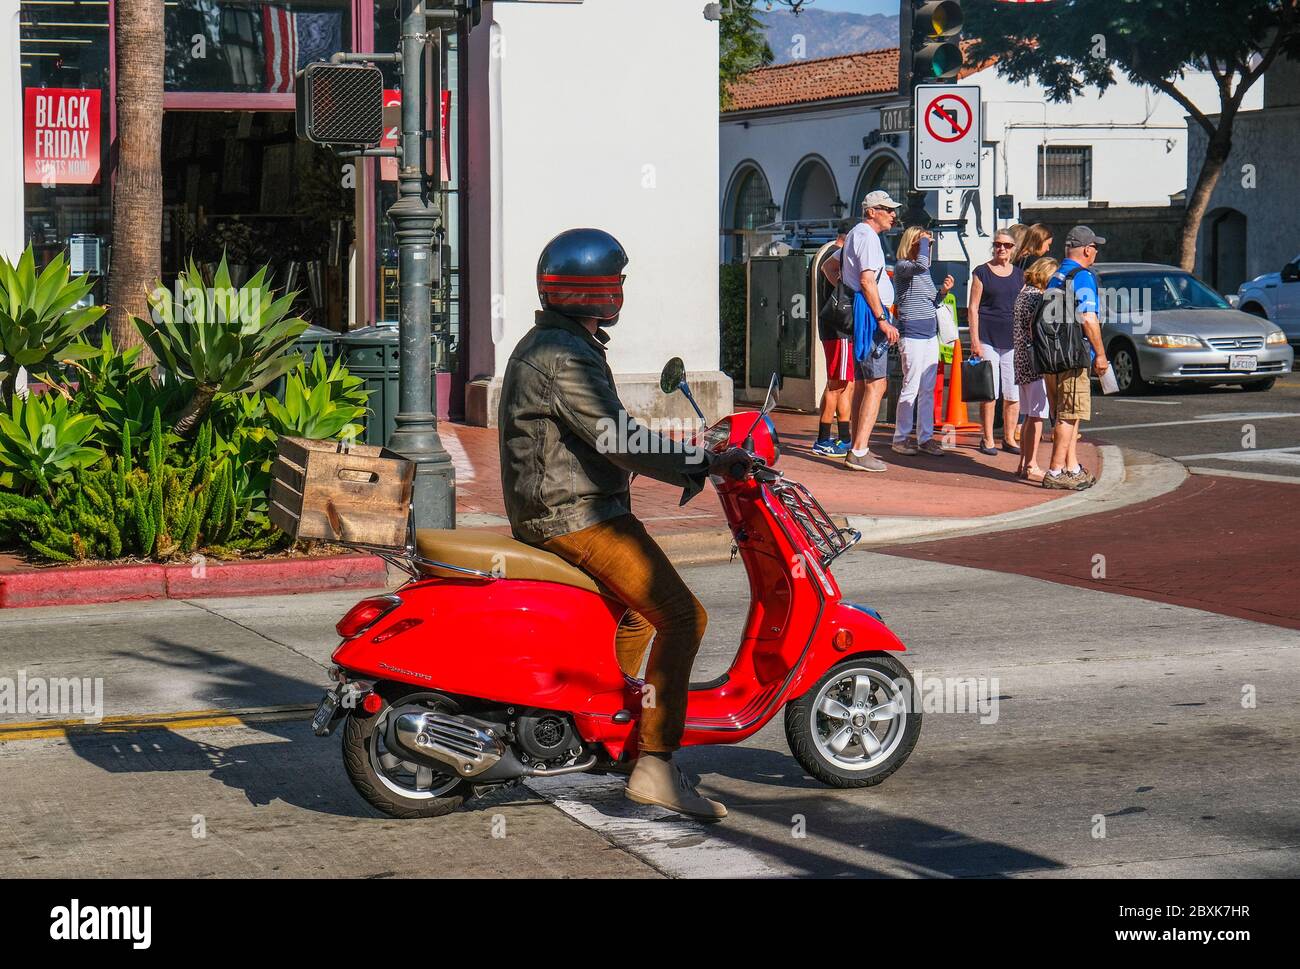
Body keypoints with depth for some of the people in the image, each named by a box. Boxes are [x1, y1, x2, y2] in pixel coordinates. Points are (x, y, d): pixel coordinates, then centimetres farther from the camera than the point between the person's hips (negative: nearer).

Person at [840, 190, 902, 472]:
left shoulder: (854, 234, 20)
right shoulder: (867, 236, -12)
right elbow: (867, 281, -20)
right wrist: (882, 320, -22)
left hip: (857, 311, 11)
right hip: (869, 311, -11)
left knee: (862, 384, 14)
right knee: (876, 384, -13)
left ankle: (858, 448, 18)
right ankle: (859, 452, -18)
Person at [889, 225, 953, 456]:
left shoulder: (924, 272, 17)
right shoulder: (902, 267, -7)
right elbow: (921, 264, -29)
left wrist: (943, 291, 4)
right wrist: (924, 241, -14)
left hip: (930, 333, 8)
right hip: (912, 334, -8)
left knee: (928, 389, 8)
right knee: (911, 387, -6)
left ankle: (925, 437, 12)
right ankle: (900, 438, 2)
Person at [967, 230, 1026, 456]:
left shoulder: (1019, 275, 13)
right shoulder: (981, 272, 1)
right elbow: (972, 307, -2)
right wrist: (975, 340, -9)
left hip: (1013, 340, 4)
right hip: (988, 339, -4)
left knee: (1013, 394, 2)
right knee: (989, 393, -3)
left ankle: (1009, 438, 12)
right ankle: (987, 439, 6)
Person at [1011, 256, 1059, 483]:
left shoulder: (1022, 295, 16)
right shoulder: (1036, 297, -13)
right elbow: (1034, 330, -19)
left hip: (1022, 362, 10)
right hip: (1035, 363, -10)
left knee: (1029, 416, 14)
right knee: (1036, 416, -6)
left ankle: (1024, 464, 18)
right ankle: (1031, 466, -5)